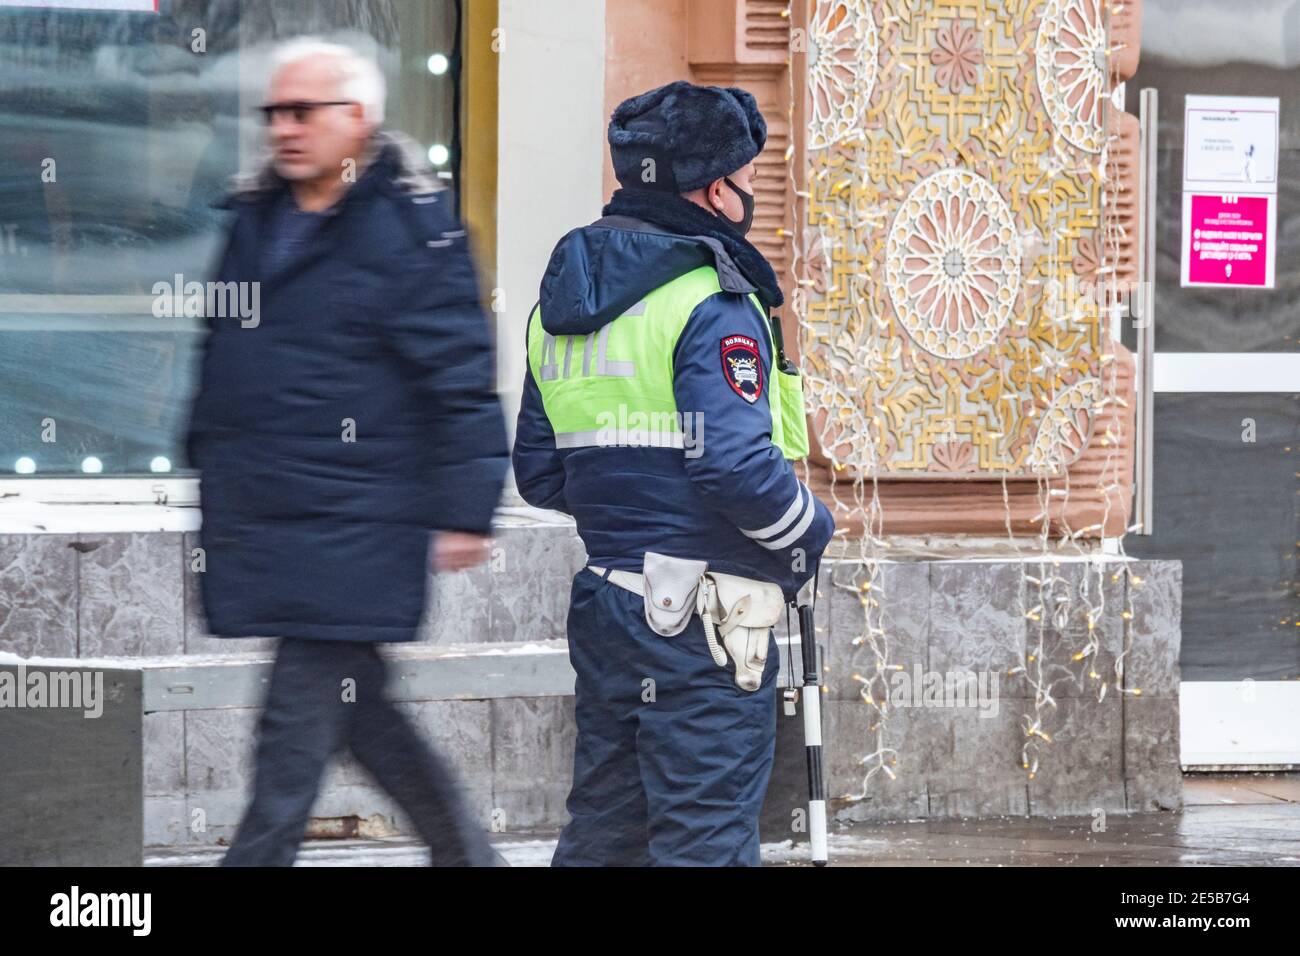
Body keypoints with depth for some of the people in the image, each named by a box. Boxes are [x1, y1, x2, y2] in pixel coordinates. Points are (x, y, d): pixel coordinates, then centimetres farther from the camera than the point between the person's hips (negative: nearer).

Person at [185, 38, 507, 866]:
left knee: (297, 733, -6)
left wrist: (465, 511, -15)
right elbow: (219, 356, 23)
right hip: (255, 520, 8)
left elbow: (461, 379, -12)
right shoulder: (252, 218, 13)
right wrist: (202, 466, 23)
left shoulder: (411, 227, -10)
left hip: (351, 532, -8)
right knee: (357, 708, 13)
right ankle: (466, 852, 25)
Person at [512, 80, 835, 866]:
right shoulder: (712, 305, -14)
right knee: (704, 838, -4)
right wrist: (811, 530, -5)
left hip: (605, 611, 8)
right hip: (702, 625, -8)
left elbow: (539, 474, 16)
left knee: (603, 830, 15)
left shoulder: (563, 301, 13)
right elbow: (741, 468, -22)